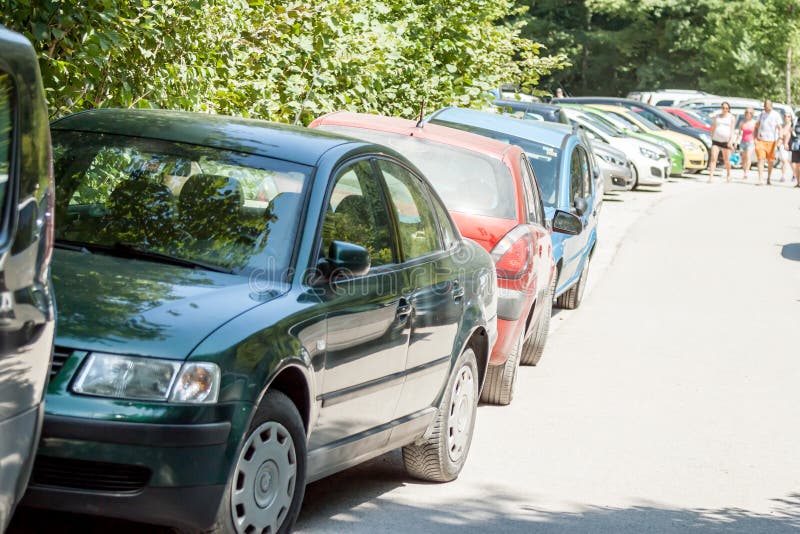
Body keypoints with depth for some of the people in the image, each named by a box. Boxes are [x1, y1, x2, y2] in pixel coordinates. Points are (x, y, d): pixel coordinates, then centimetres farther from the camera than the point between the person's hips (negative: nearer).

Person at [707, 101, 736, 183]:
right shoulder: (717, 117, 11)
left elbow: (732, 130, -5)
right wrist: (712, 138, 13)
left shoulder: (732, 118, 2)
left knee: (726, 160, 5)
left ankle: (728, 175, 28)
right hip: (716, 140, 2)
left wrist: (731, 140, -16)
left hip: (726, 141, -2)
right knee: (713, 158, -12)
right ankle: (711, 176, -17)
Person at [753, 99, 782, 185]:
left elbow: (779, 128, -5)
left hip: (771, 141, -1)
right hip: (761, 140, 1)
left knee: (770, 161, 8)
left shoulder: (776, 115, -2)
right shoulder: (762, 114, 8)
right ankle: (760, 180, -14)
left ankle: (768, 179, 24)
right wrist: (755, 137, 6)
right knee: (760, 160, -9)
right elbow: (757, 126, 16)